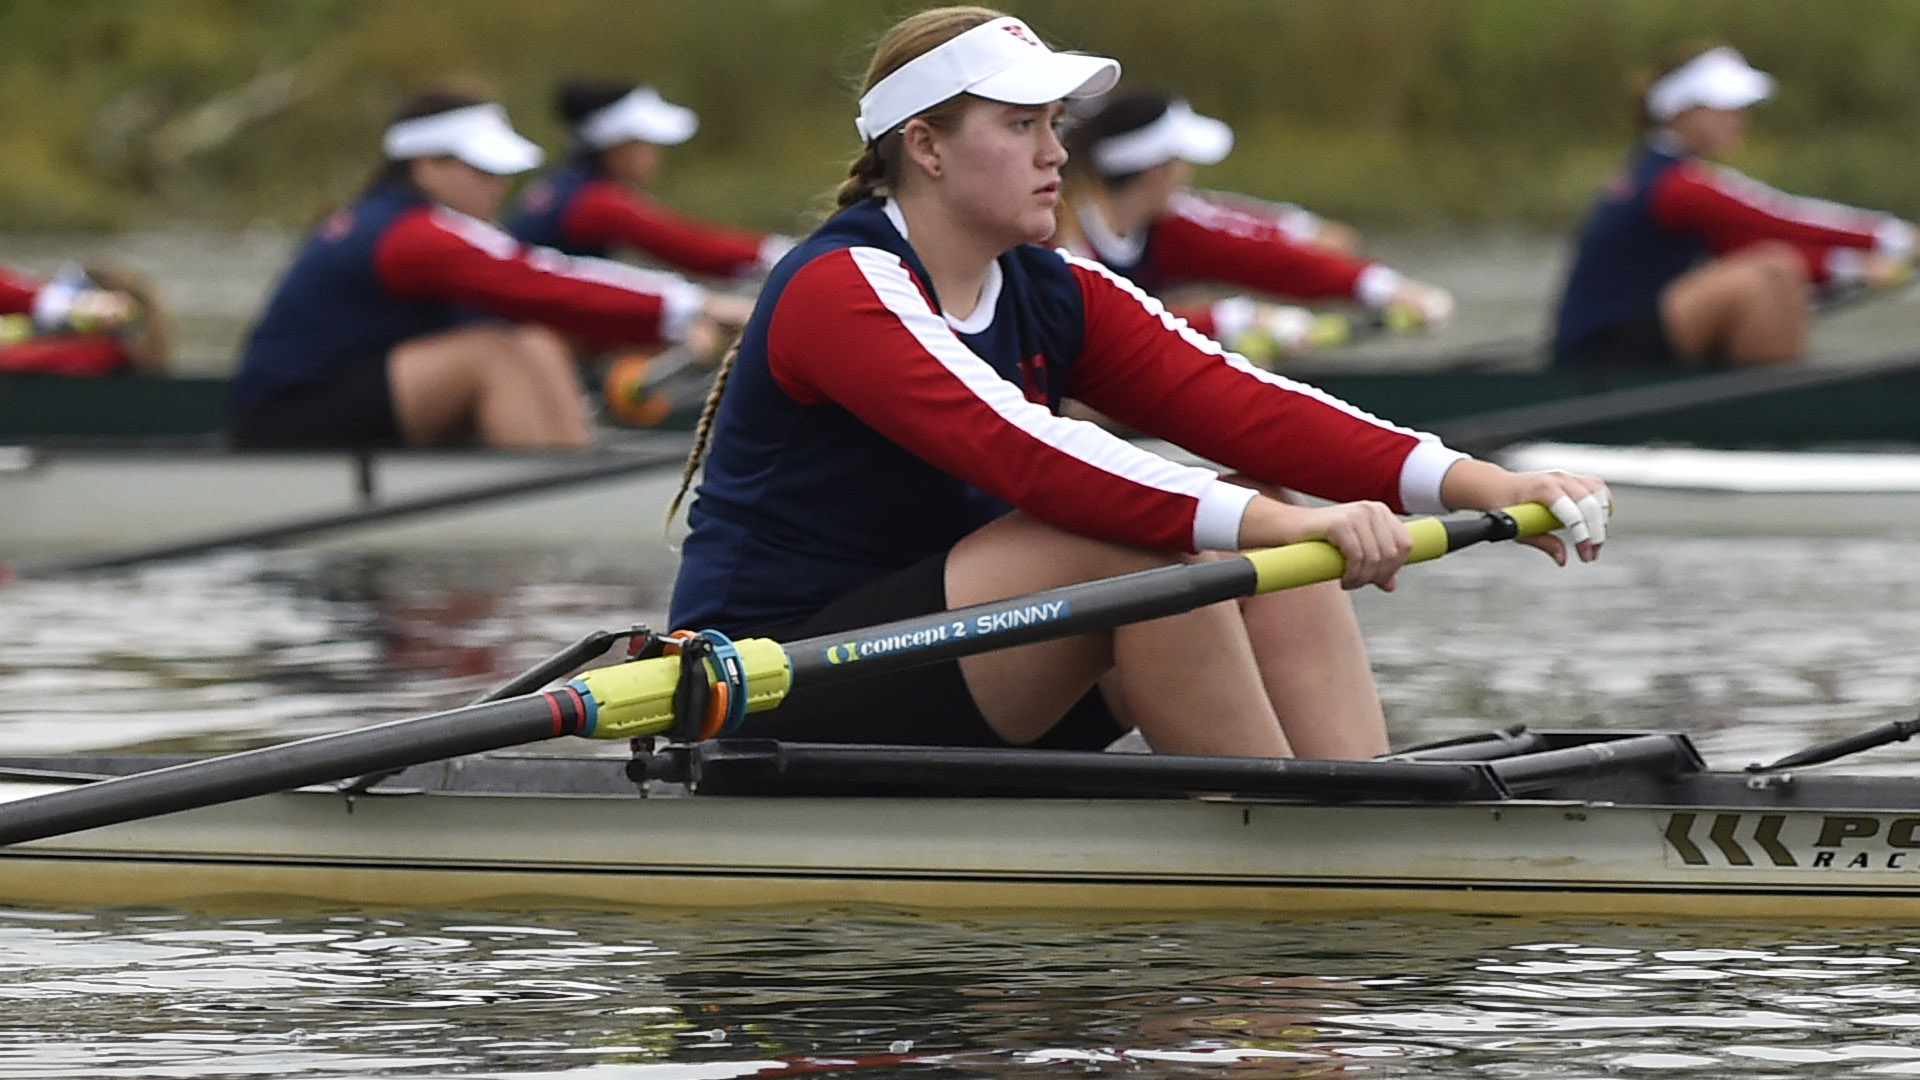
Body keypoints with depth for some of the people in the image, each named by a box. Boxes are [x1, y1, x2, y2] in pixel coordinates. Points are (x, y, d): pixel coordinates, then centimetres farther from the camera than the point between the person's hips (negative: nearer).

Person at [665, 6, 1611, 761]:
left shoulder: (1054, 297, 7)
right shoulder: (838, 291, -17)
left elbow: (1232, 404, -7)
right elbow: (1018, 449, -34)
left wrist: (1472, 483, -23)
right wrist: (1260, 521, -44)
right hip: (772, 705, -9)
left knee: (1272, 562, -9)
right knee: (1146, 547, -27)